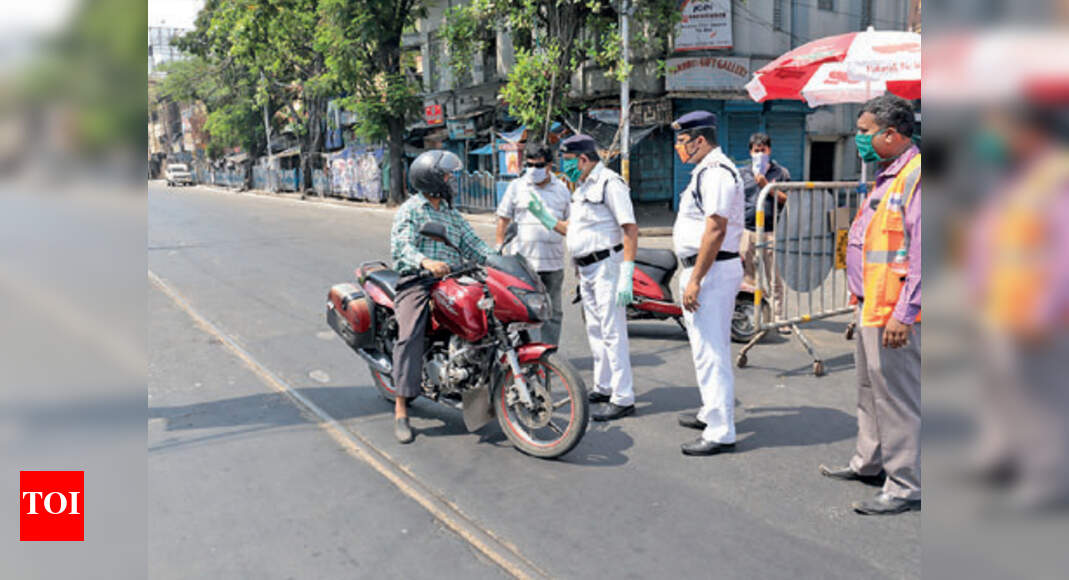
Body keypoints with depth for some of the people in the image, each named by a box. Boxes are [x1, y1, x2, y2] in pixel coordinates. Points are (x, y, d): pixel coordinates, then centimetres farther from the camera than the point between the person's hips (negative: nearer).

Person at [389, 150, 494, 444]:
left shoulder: (452, 214, 24)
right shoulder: (410, 209, 1)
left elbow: (472, 244, 17)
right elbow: (400, 246, -15)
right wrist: (426, 262, -34)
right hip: (416, 282, -6)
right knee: (410, 335, -24)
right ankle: (401, 408, -21)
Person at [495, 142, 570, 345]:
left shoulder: (562, 189, 11)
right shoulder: (516, 187, 5)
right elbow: (503, 220, 7)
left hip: (553, 262, 3)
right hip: (522, 262, -3)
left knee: (553, 311, 9)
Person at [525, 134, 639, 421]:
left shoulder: (609, 183, -14)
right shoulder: (581, 187, 16)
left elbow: (630, 229, -20)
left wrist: (627, 276, -26)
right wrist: (542, 215, 13)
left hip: (607, 265, -10)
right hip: (586, 269, 10)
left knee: (612, 333, -9)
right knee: (595, 331, 16)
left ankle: (623, 398, -4)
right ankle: (603, 388, 29)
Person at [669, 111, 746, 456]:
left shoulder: (715, 172, -16)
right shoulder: (708, 170, 18)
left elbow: (715, 230, -24)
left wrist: (695, 280, -24)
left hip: (712, 270, -11)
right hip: (708, 269, 11)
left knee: (710, 352, -8)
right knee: (707, 348, 21)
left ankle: (721, 433, -3)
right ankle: (712, 413, 34)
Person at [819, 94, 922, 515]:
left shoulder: (916, 177, -16)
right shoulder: (886, 177, 16)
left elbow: (921, 253, -23)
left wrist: (903, 314, -25)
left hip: (895, 312, -11)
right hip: (870, 306, 11)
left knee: (897, 395, -3)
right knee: (869, 387, 20)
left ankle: (905, 486, 8)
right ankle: (869, 462, 36)